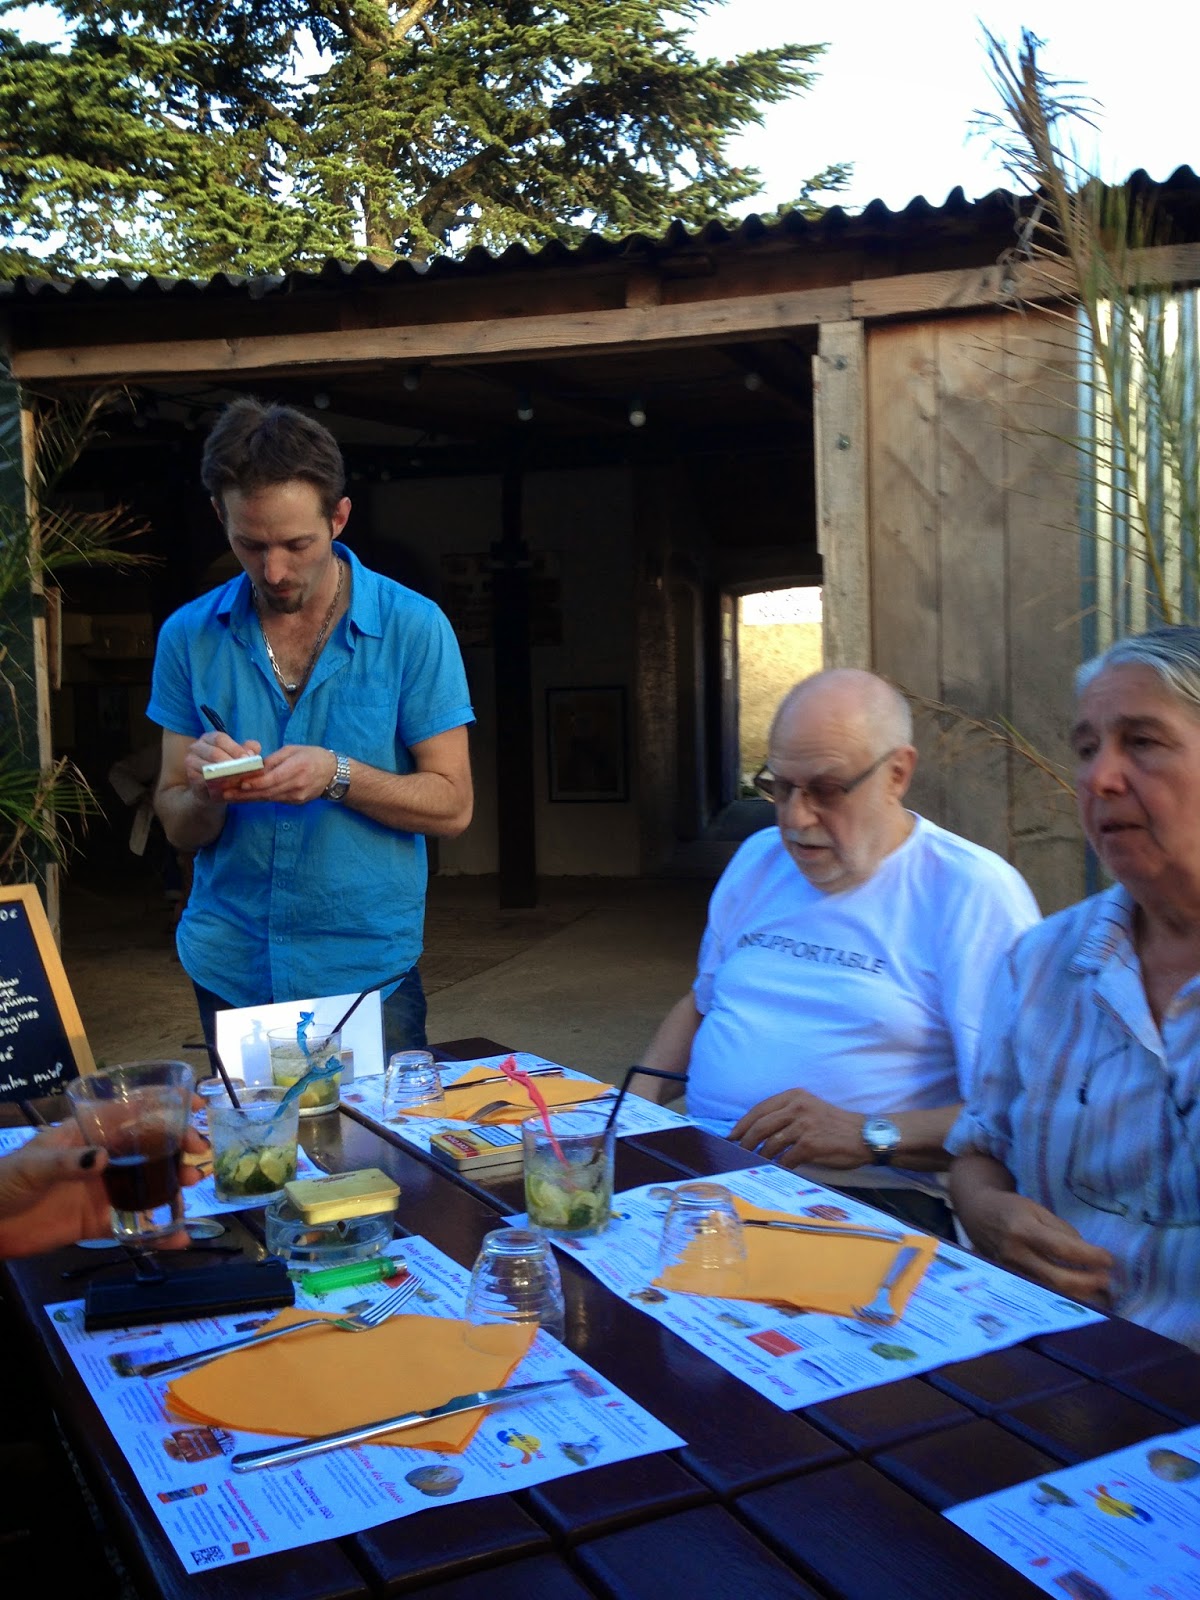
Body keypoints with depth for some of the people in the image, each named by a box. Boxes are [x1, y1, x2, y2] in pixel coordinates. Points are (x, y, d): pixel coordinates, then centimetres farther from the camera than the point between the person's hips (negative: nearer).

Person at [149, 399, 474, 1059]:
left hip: (369, 969, -2)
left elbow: (452, 806, -6)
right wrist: (207, 793, -18)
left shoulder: (413, 627, -7)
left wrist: (339, 774, -21)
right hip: (227, 972, 2)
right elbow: (179, 826, 4)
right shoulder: (188, 636, 0)